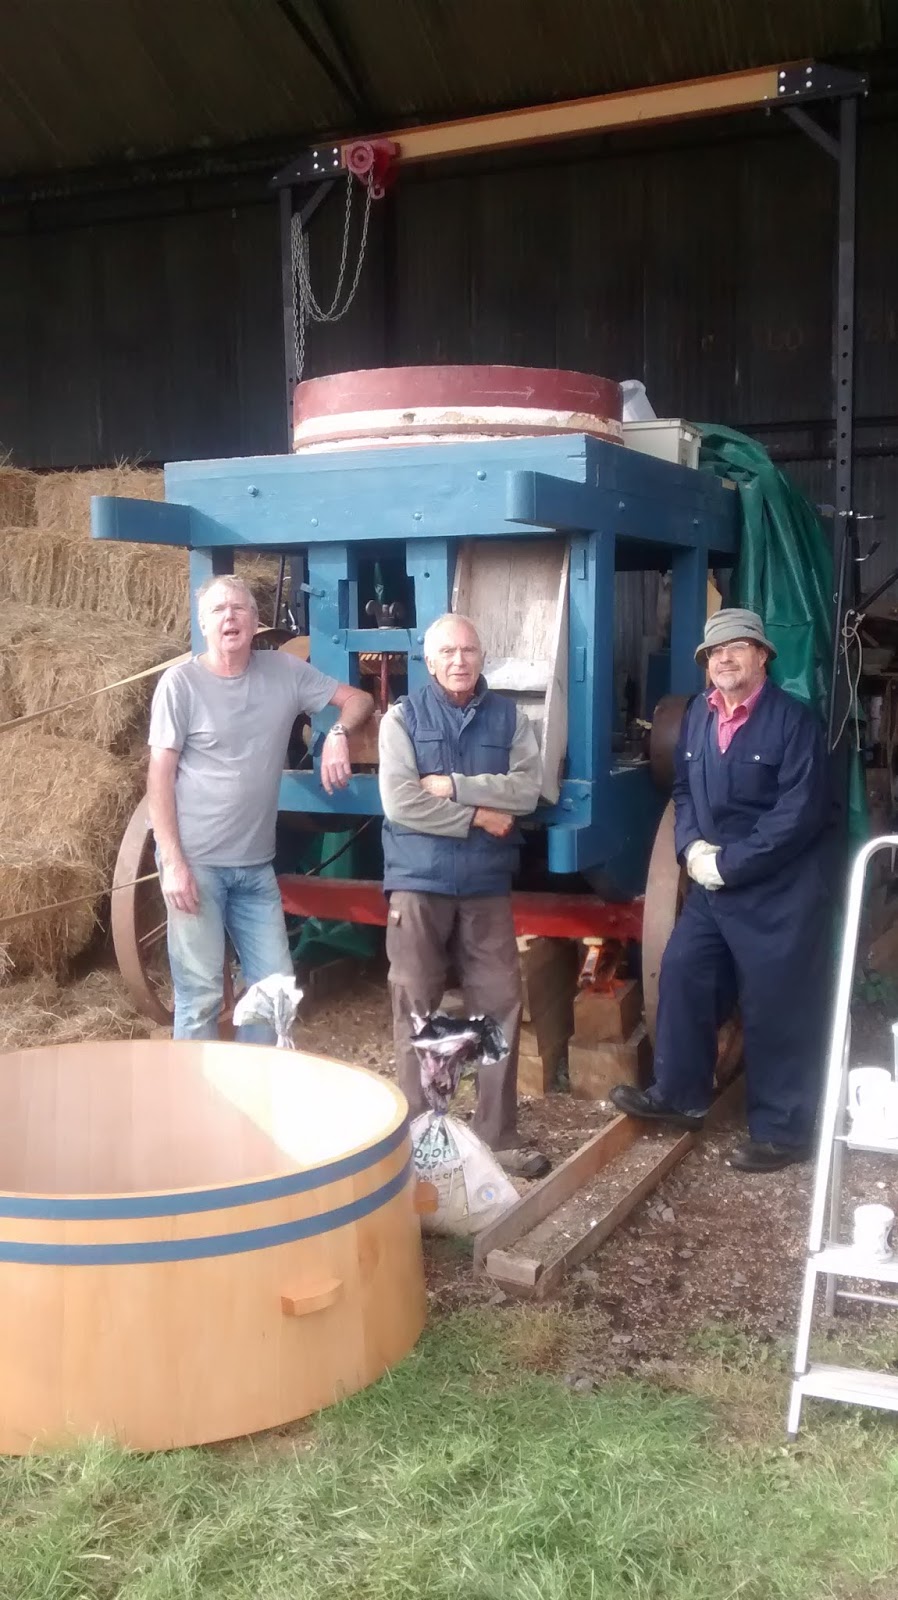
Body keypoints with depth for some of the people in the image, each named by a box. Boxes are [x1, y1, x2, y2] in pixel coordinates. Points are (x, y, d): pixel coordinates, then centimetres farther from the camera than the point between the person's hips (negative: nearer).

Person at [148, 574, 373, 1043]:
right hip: (196, 862, -5)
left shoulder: (284, 671, 4)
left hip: (255, 865, 5)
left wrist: (338, 734, -11)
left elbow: (358, 699, 12)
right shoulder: (181, 682, -7)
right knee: (200, 995, -3)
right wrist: (173, 862, -14)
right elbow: (160, 776, -7)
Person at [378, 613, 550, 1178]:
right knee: (416, 1010, 4)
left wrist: (454, 784, -13)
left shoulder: (508, 716, 8)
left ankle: (498, 1133, 15)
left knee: (501, 1006, 3)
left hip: (487, 887, 2)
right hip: (419, 884, -2)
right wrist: (477, 816, -10)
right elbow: (399, 802, -11)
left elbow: (527, 789, -6)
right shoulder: (403, 717, 1)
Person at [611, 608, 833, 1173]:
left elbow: (799, 813, -19)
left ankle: (783, 1133, 17)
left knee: (778, 1012, 2)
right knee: (681, 978, 10)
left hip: (780, 893, -7)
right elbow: (685, 787, 14)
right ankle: (679, 1095, 27)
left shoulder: (794, 720, -14)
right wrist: (692, 847, -5)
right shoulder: (698, 714, 7)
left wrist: (726, 862, -18)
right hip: (713, 887, 7)